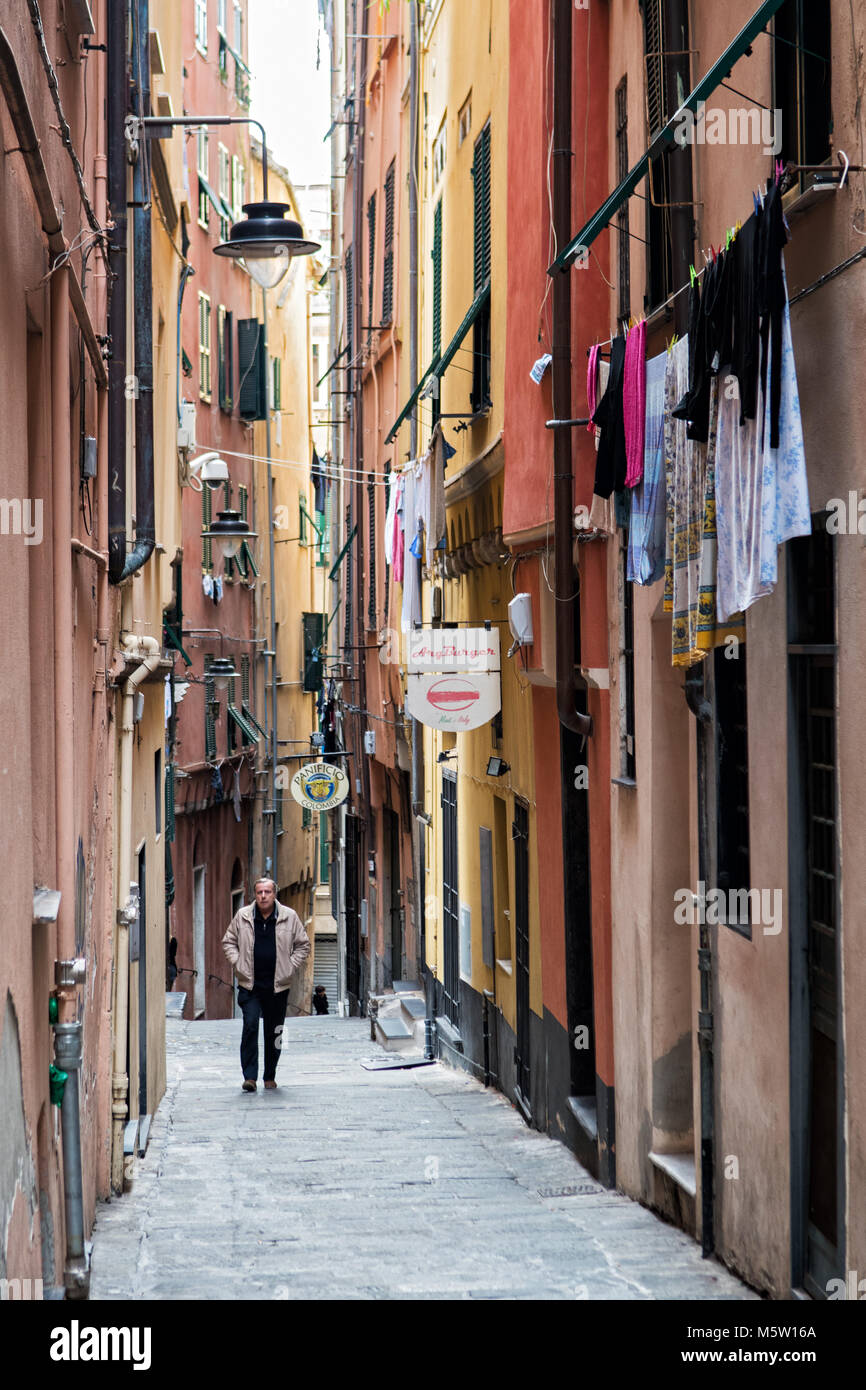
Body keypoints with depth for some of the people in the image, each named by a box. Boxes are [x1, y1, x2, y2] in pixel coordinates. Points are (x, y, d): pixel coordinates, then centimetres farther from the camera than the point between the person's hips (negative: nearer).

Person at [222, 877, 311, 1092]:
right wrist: (237, 964, 1)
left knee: (274, 1033, 7)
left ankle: (270, 1077, 19)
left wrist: (289, 967, 1)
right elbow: (228, 942, 14)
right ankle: (250, 1076, -11)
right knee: (250, 1026, -13)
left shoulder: (289, 917, 2)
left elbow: (303, 945, 11)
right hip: (250, 985, -1)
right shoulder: (243, 916, 3)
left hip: (277, 986, 1)